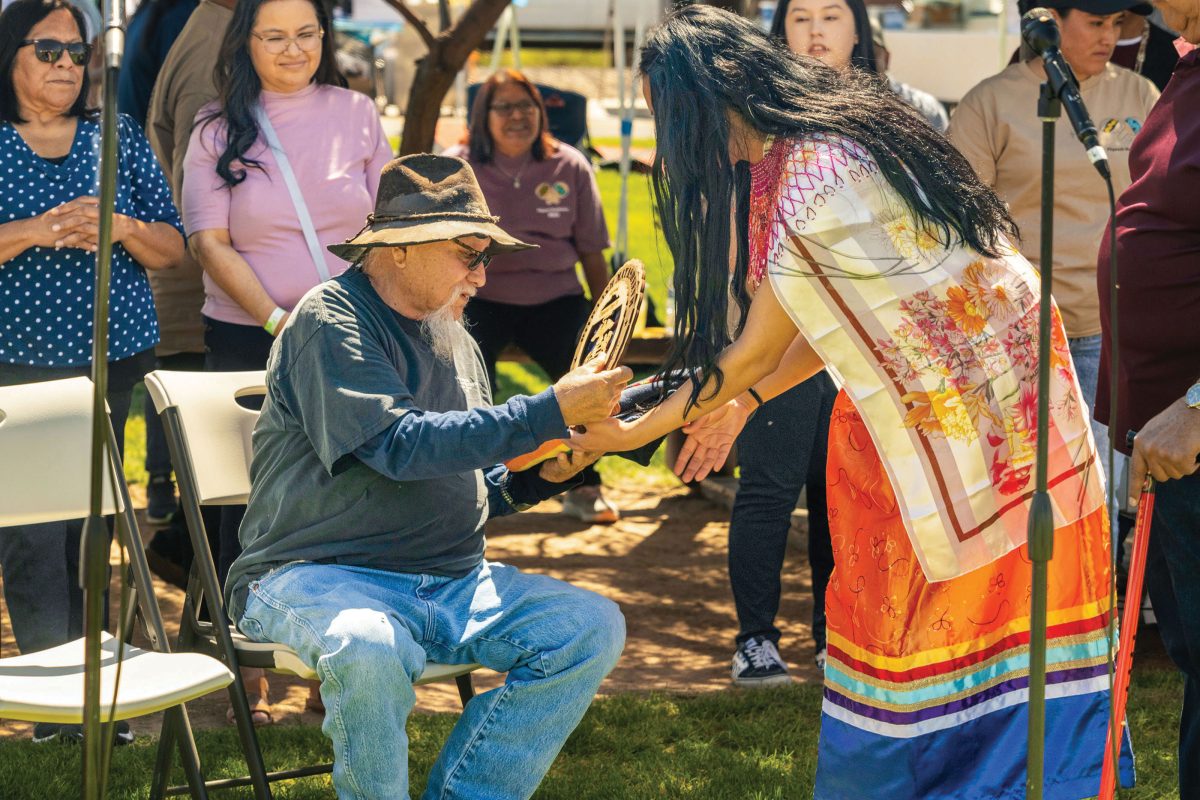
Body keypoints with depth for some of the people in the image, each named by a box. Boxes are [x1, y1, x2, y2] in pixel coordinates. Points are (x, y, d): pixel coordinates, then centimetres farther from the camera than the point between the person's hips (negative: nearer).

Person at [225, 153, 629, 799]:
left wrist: (544, 473, -1)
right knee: (369, 650, -40)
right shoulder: (332, 322, -10)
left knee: (593, 627, -11)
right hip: (320, 576, -8)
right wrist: (550, 412, -24)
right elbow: (402, 445, -24)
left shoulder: (454, 341, 16)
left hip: (451, 583, 8)